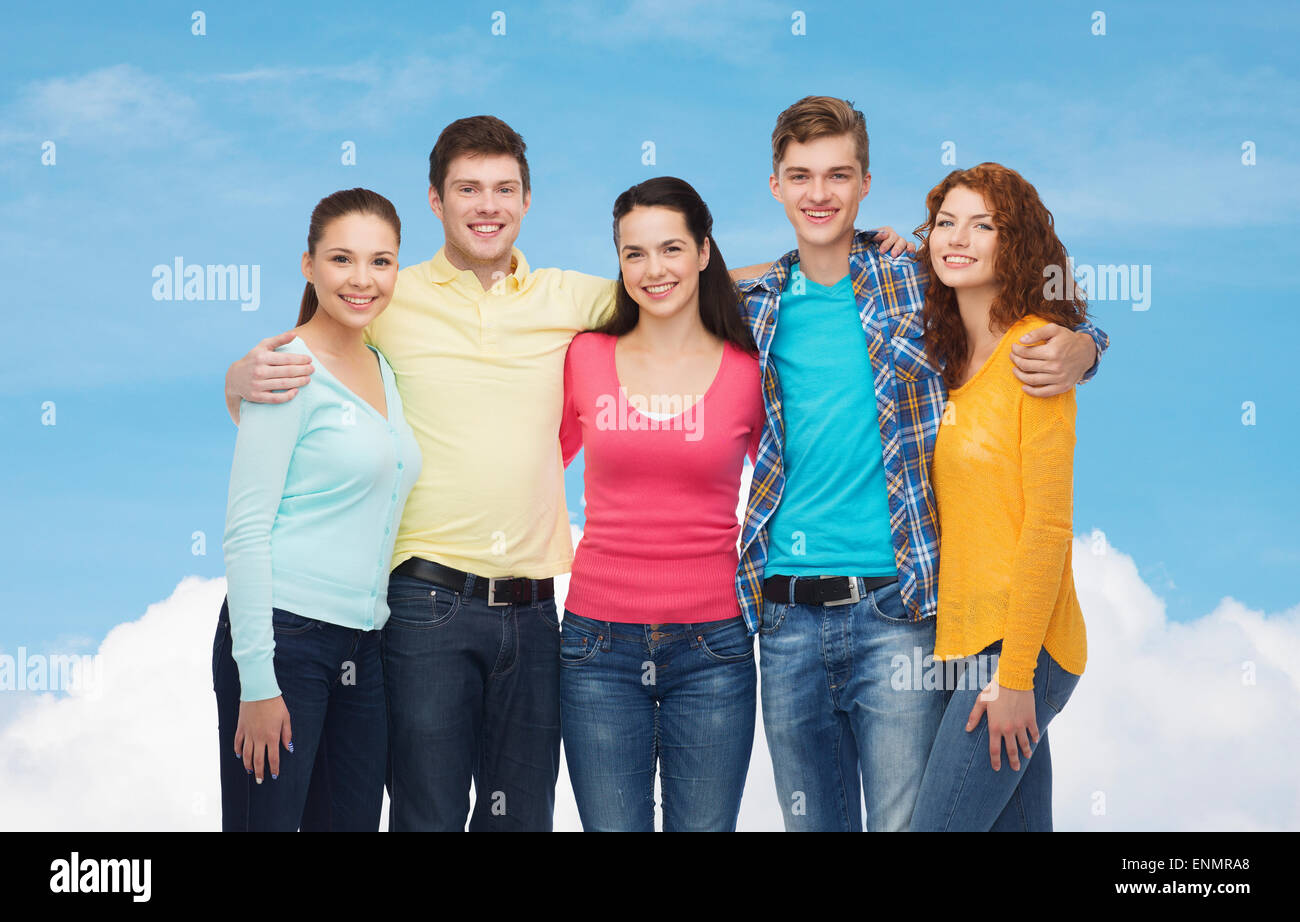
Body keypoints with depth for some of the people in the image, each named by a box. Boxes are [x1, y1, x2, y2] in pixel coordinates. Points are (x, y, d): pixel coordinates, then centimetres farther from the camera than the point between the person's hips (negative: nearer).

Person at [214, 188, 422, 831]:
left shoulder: (383, 372, 14)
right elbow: (246, 530, -13)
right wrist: (257, 678, -17)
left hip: (363, 644, 7)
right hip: (283, 633, -7)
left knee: (355, 819, 8)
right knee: (267, 820, -4)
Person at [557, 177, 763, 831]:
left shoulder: (749, 372, 1)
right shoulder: (585, 358, 4)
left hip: (712, 650, 0)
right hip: (600, 646, 1)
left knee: (702, 827, 4)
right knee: (612, 827, 3)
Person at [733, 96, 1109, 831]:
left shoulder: (919, 282, 1)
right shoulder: (757, 307, 10)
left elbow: (1049, 323, 8)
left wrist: (1079, 350, -14)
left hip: (896, 607, -3)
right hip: (787, 614, 3)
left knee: (906, 820, -3)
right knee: (811, 820, 11)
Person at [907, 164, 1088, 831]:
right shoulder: (953, 360, 14)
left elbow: (1048, 524, -13)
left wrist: (1014, 673, -15)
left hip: (1017, 647, -7)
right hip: (963, 643, 7)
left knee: (937, 822, -10)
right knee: (1019, 824, 10)